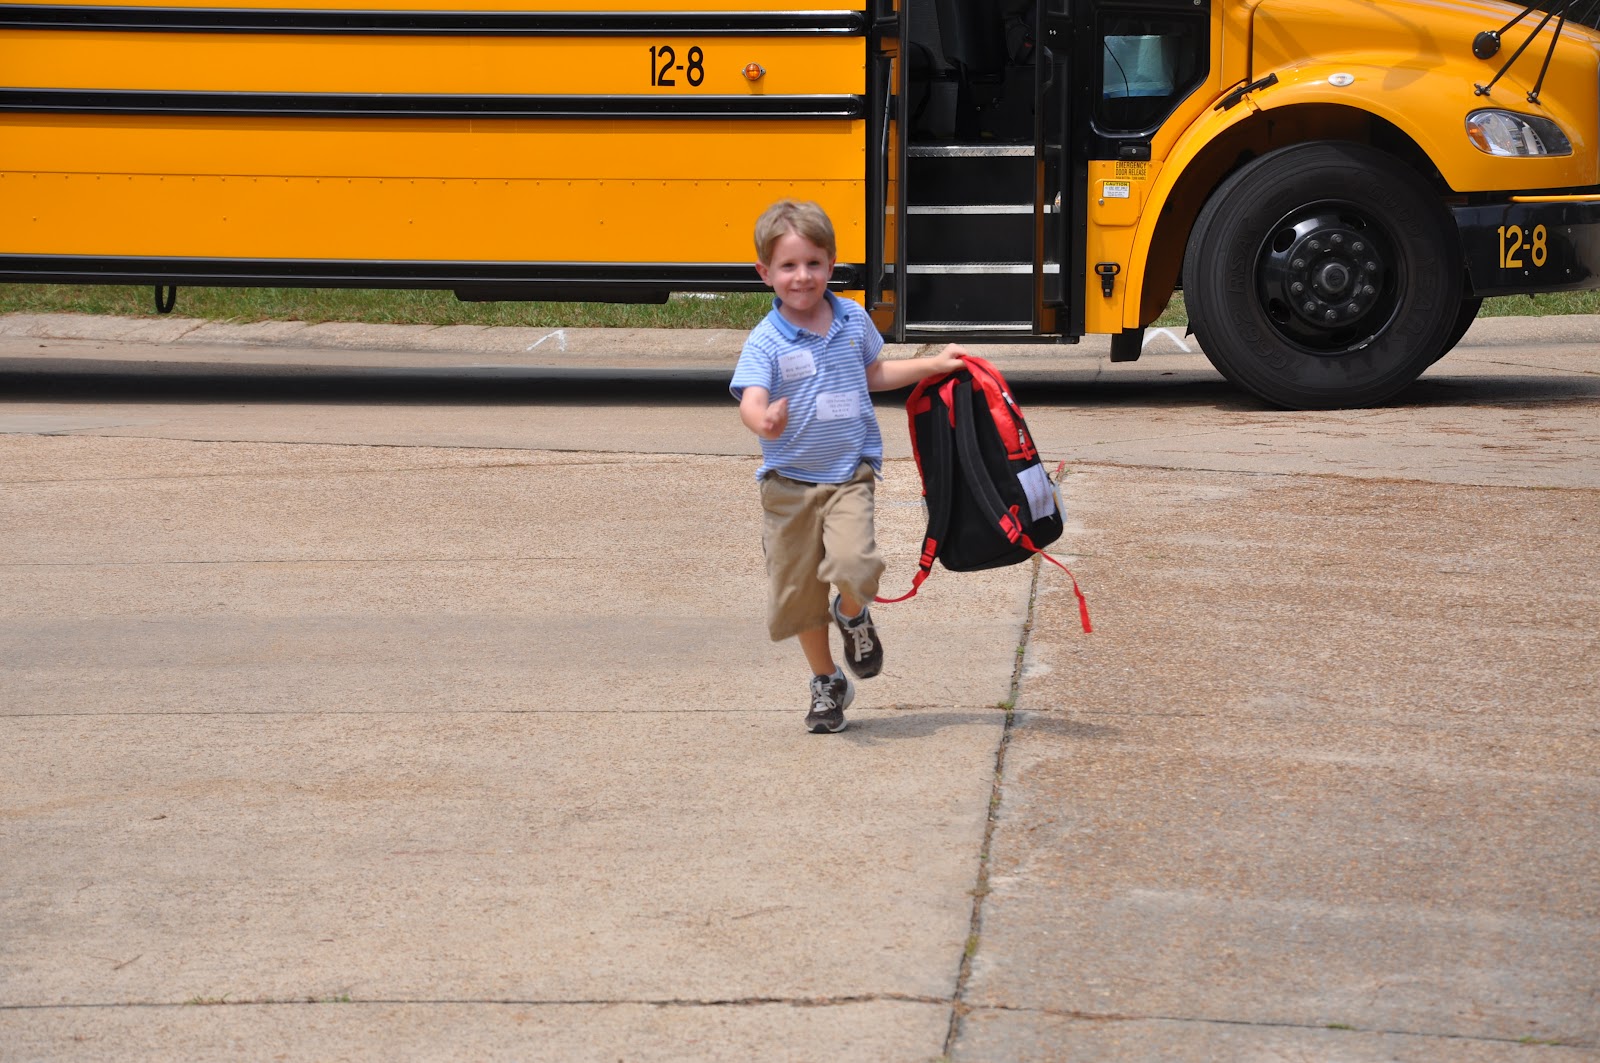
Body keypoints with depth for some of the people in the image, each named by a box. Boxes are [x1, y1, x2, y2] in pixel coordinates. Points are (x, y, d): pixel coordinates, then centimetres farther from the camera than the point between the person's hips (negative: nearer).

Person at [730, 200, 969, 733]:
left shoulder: (853, 320, 2)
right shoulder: (766, 342, -11)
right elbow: (751, 400, -27)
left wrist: (933, 365, 17)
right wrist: (763, 422, -50)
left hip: (849, 475, 1)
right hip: (789, 482, -1)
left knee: (852, 564, -24)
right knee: (798, 587, 7)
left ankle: (853, 615, 13)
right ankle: (826, 683, 29)